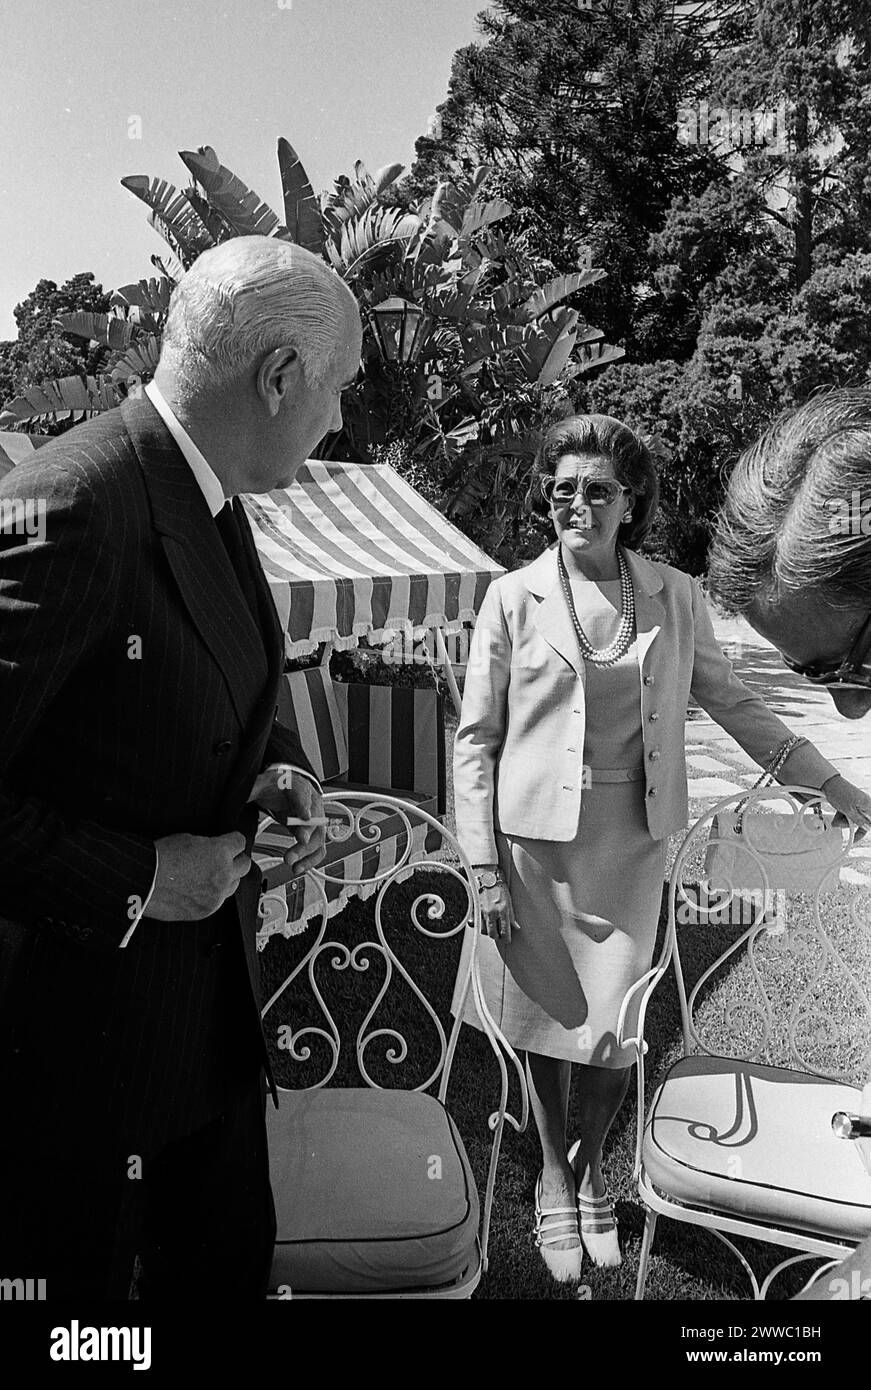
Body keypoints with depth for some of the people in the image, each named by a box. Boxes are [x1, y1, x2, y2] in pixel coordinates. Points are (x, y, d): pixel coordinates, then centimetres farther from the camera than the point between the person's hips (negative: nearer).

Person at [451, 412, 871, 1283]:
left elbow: (735, 704, 11)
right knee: (543, 1022, 12)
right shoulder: (513, 598, -5)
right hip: (535, 842, -1)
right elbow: (476, 738, -3)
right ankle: (553, 1179, 38)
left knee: (617, 1033, 4)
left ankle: (591, 1164, 36)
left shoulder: (674, 598, 1)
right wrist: (485, 867, -7)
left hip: (630, 844, 1)